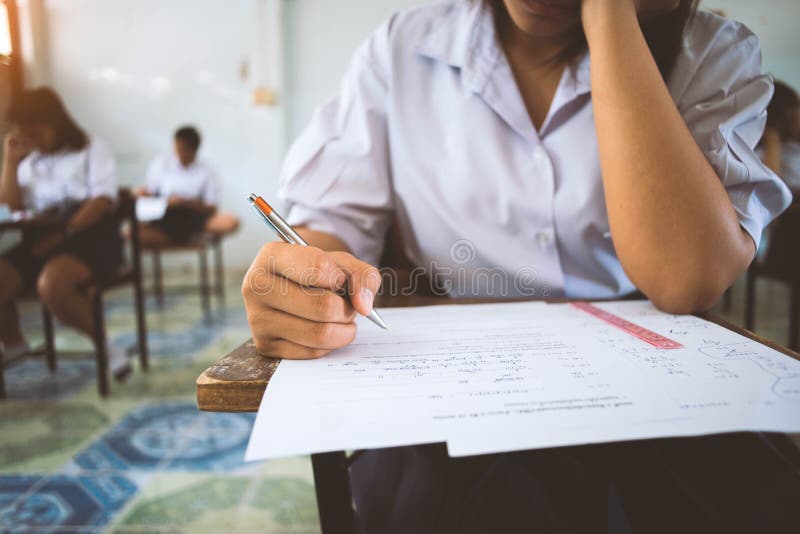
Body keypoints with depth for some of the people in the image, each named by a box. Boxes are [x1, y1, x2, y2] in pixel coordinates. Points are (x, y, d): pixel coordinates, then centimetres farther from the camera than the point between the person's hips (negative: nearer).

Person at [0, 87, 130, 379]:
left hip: (90, 236, -6)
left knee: (51, 284, -35)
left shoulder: (92, 149, 5)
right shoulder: (29, 162, 20)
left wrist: (65, 232, -19)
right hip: (42, 239, 6)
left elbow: (103, 199, -9)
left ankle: (106, 346, -15)